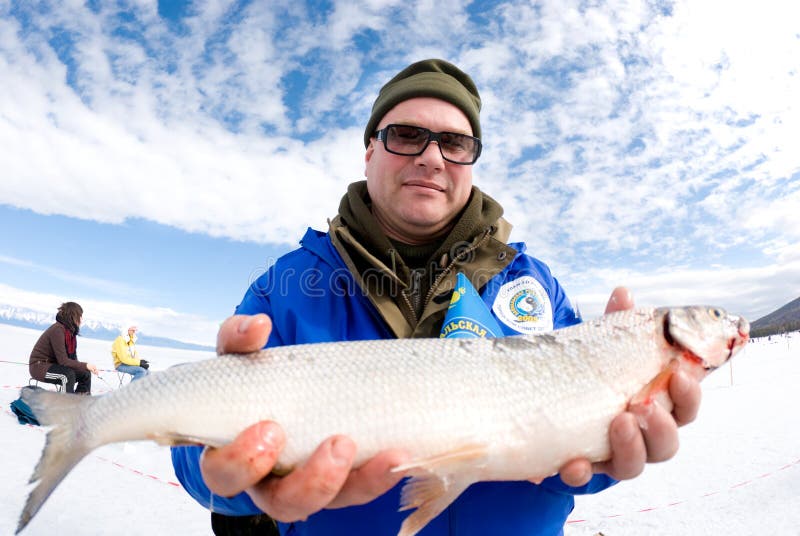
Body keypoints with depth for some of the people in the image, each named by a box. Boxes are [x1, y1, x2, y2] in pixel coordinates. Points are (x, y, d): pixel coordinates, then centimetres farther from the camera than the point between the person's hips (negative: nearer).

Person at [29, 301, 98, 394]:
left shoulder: (70, 331, 3)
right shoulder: (57, 330, -24)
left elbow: (72, 357, 2)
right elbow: (63, 360, -28)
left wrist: (85, 367, -14)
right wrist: (85, 366, -27)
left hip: (53, 364, 9)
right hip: (39, 366, -8)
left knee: (86, 374, -5)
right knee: (68, 374, -32)